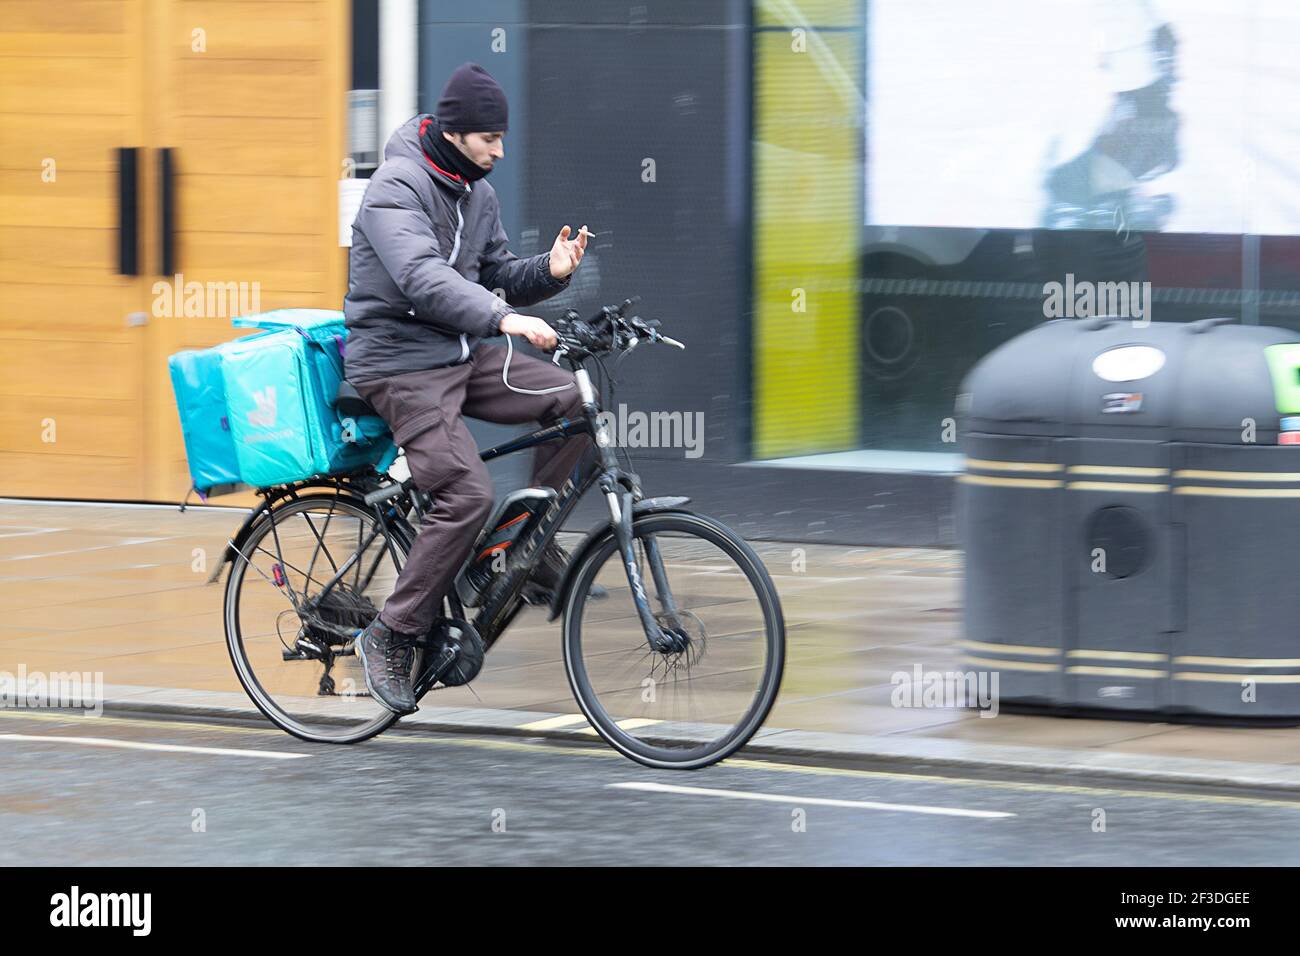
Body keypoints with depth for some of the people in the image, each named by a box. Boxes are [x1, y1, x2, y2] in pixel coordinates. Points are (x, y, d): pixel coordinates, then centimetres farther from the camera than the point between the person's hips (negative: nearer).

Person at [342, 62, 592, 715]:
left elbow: (496, 279, 15)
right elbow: (422, 277, -33)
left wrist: (550, 271, -7)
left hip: (462, 355, 8)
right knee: (466, 495, -20)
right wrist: (502, 318, -45)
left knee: (575, 401, -9)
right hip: (401, 363, -8)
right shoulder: (397, 188, -17)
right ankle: (391, 636, -8)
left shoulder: (477, 194, 10)